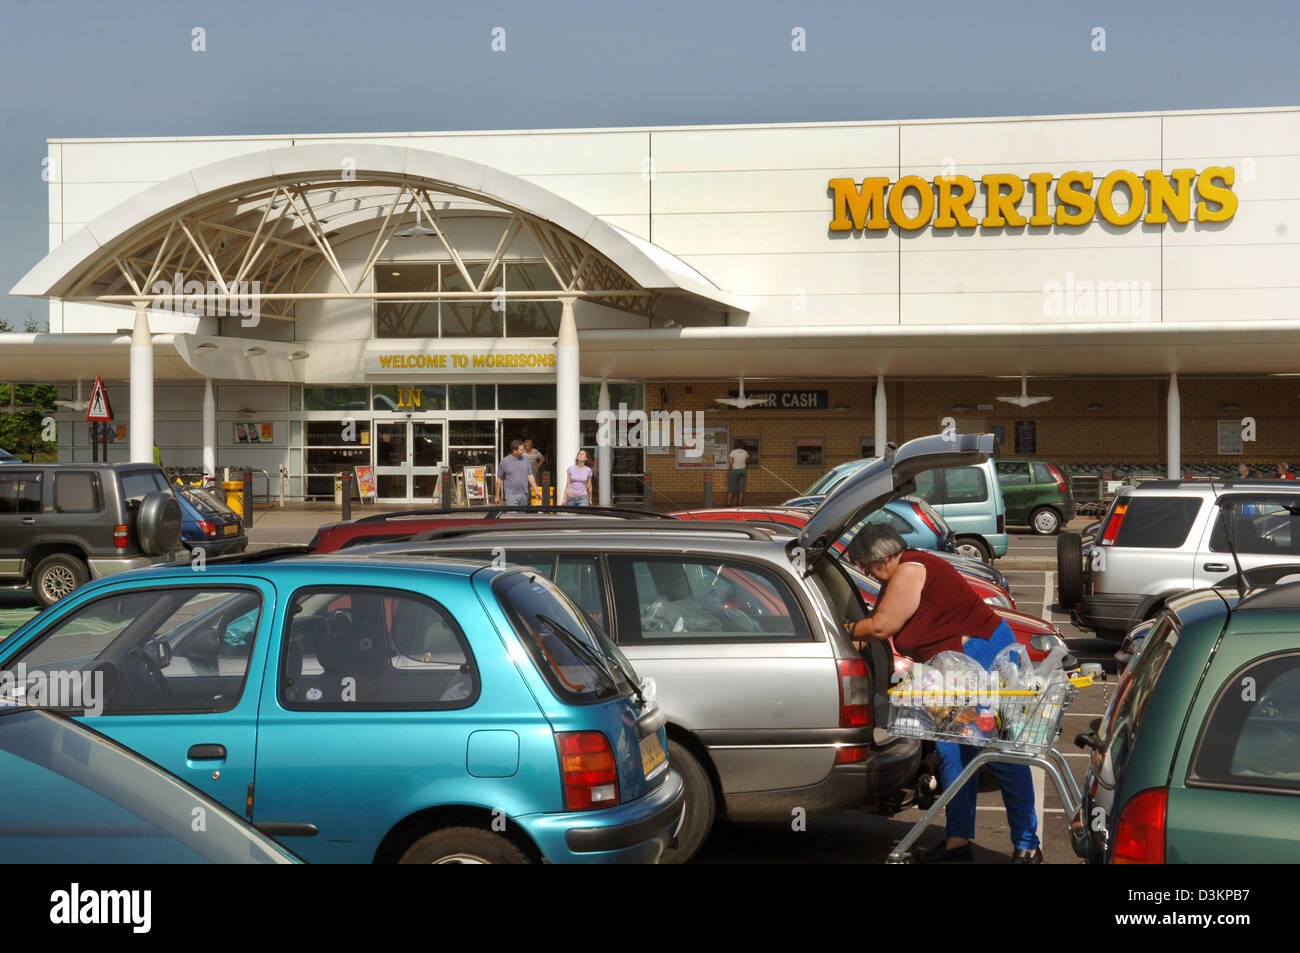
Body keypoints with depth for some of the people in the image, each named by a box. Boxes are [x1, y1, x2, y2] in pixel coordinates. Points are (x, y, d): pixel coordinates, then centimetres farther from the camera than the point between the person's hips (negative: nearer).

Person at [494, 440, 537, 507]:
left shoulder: (525, 460, 8)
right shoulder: (504, 461, -3)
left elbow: (530, 476, 11)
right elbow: (499, 479, 1)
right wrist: (497, 496, 2)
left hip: (524, 495, 4)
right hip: (511, 495, -4)